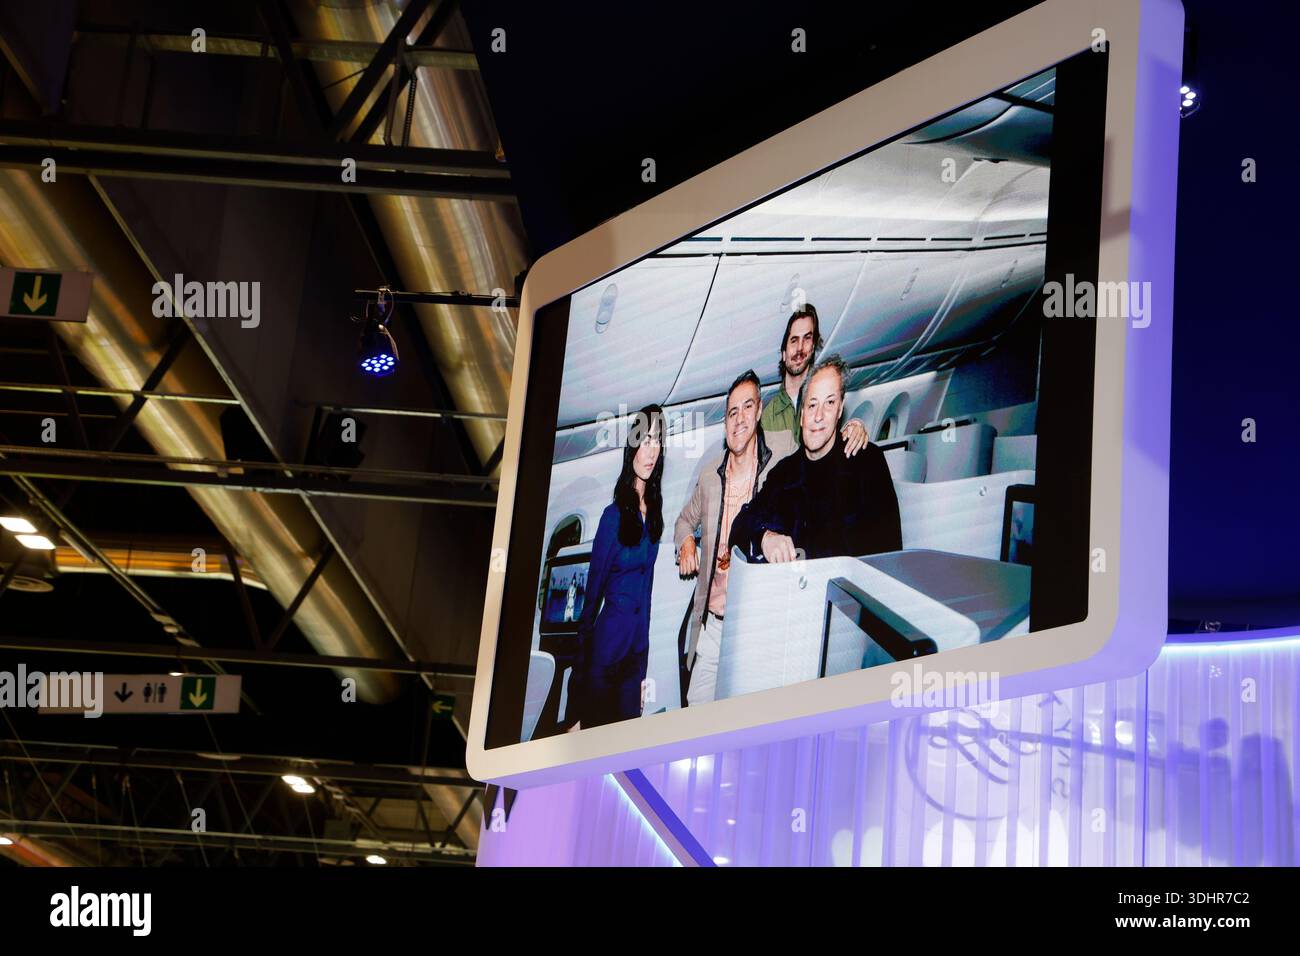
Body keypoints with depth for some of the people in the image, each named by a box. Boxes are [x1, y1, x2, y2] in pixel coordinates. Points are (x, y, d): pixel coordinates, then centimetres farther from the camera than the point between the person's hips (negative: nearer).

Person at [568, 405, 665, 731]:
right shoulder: (614, 514, -13)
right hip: (608, 641, -6)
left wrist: (643, 668, 14)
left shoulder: (653, 512, 5)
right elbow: (592, 592, -10)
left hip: (638, 648, 6)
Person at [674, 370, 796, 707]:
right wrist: (686, 542, 5)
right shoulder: (709, 475, 8)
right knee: (697, 710, 8)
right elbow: (685, 520, 24)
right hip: (710, 625, 4)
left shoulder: (784, 449, -5)